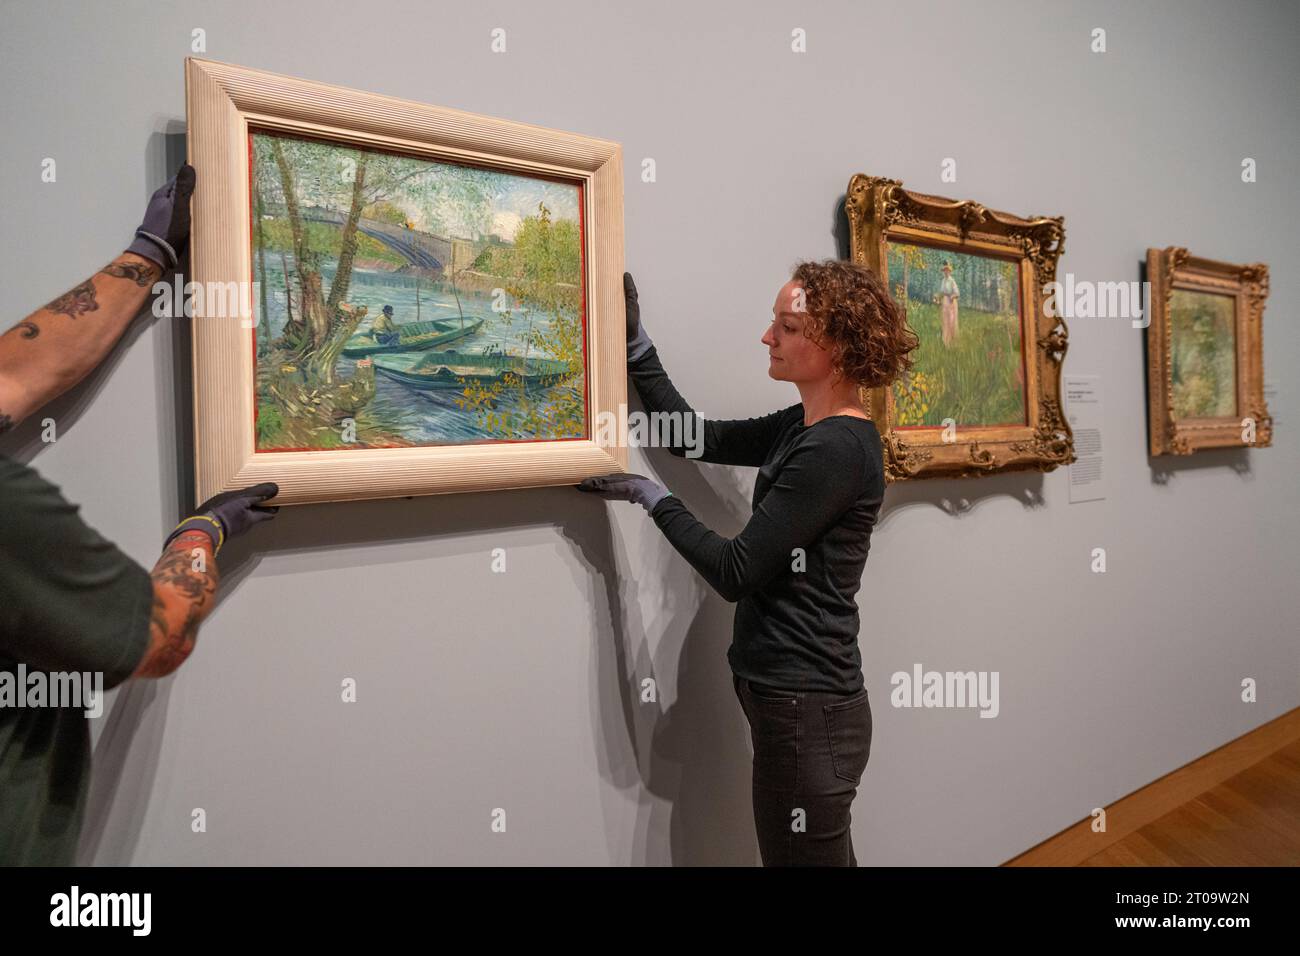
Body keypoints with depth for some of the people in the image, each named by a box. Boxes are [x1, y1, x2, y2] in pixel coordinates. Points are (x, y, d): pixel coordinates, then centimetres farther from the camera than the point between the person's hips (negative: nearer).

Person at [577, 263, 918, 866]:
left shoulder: (837, 450, -20)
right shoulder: (800, 429, 8)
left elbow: (734, 572, -20)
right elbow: (696, 437, 13)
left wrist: (651, 497, -11)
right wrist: (636, 344, 13)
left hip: (807, 708, -9)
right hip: (790, 697, 9)